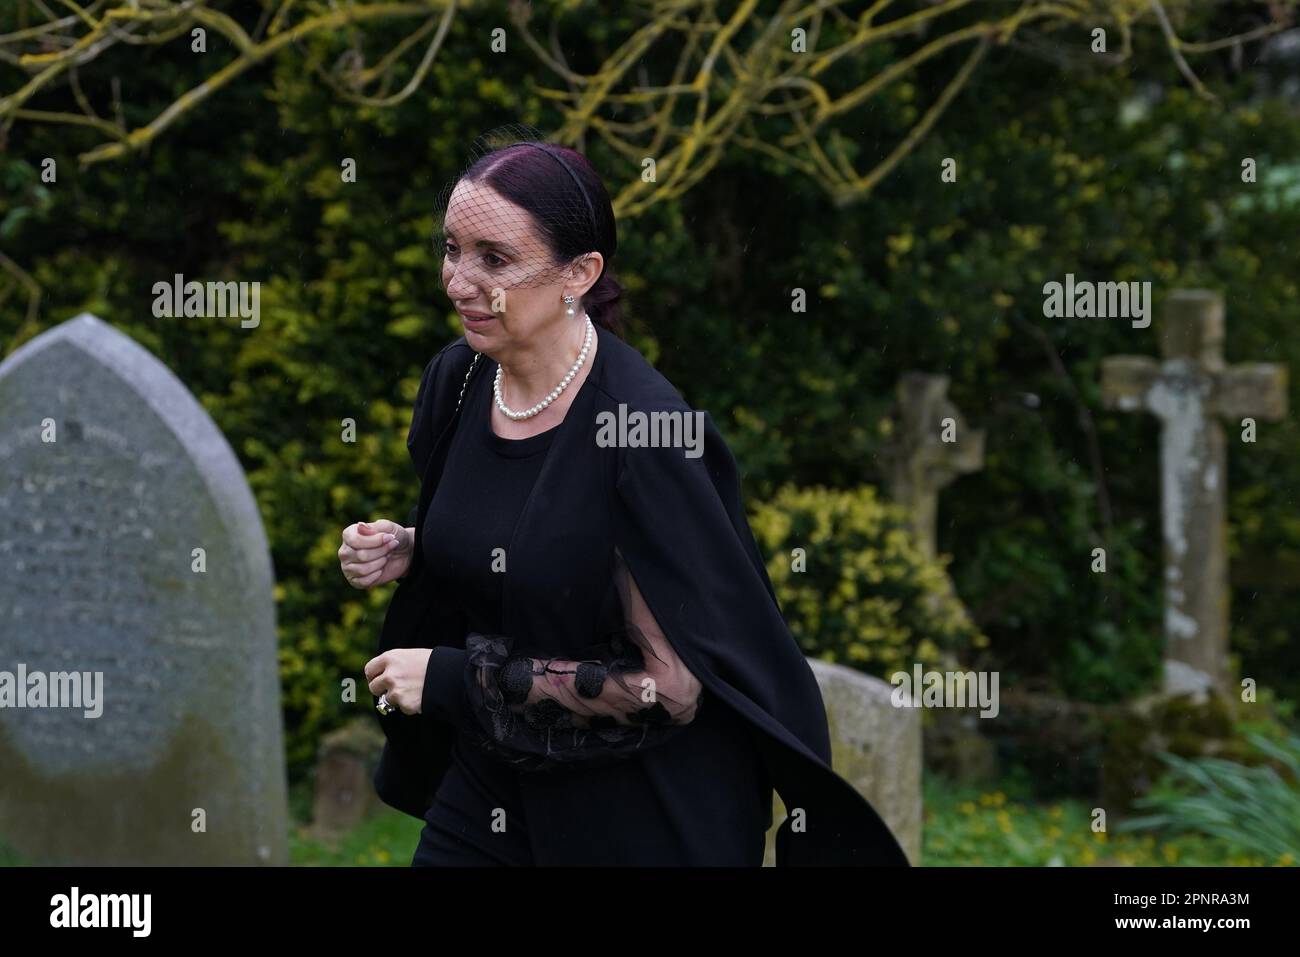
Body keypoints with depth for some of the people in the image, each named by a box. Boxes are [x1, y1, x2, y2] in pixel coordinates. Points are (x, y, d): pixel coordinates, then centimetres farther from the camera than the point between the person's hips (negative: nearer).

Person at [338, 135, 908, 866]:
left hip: (640, 823, -6)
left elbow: (676, 683, -22)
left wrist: (457, 678, -21)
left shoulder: (645, 426, -23)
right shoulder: (456, 378, -3)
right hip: (489, 781, 6)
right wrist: (405, 553, -6)